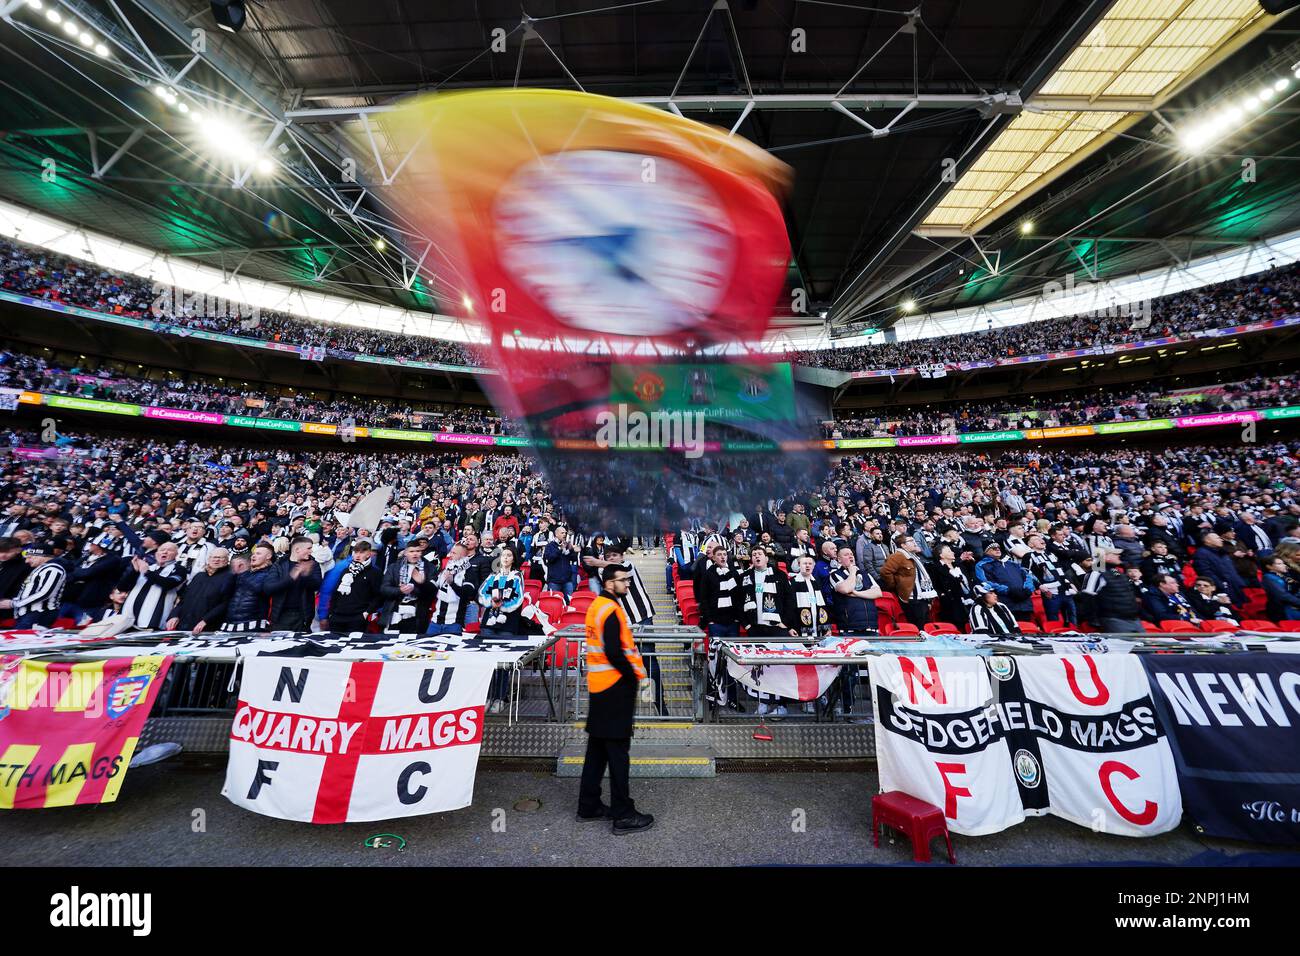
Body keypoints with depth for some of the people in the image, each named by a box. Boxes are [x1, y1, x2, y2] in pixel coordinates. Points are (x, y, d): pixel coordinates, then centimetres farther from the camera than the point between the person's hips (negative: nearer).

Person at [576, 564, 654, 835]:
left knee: (598, 748, 18)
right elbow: (614, 653, -25)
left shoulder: (597, 606, 10)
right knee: (618, 751, 2)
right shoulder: (611, 610, -20)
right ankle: (623, 815, 15)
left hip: (599, 685, 10)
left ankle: (589, 806, 30)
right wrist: (634, 676, -11)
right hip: (615, 686, -9)